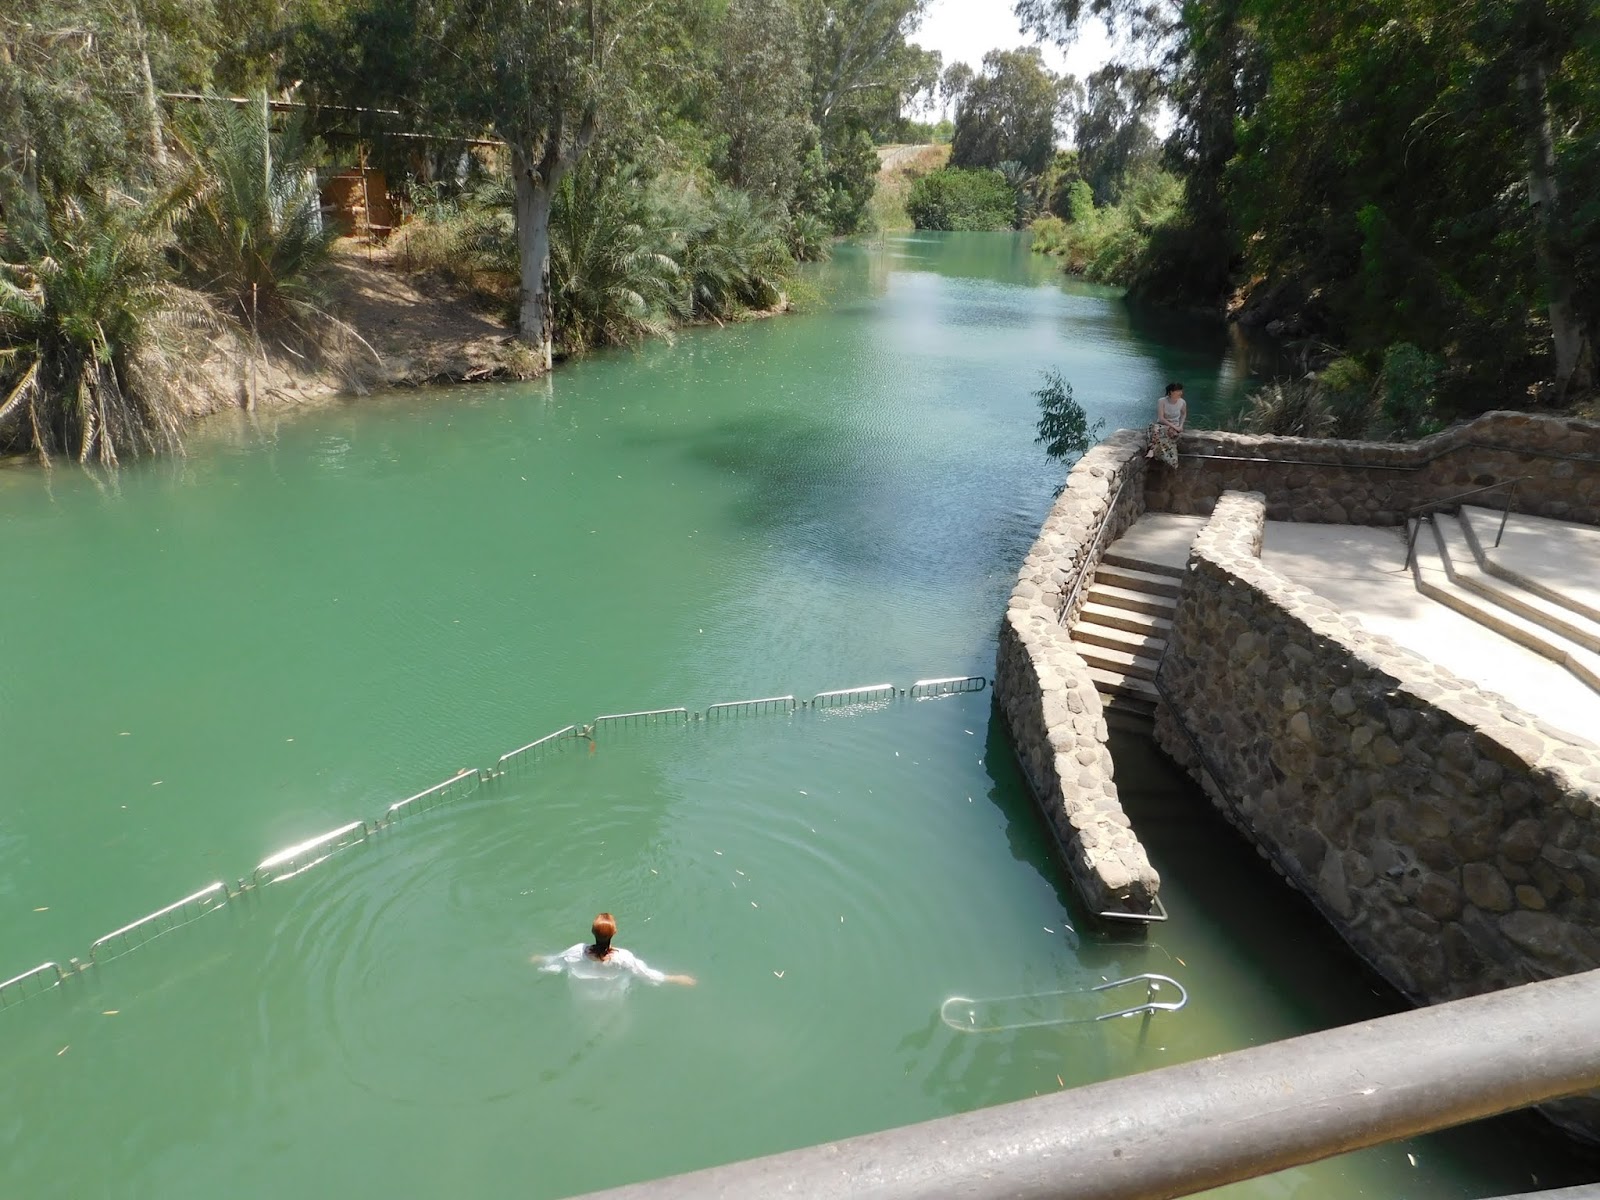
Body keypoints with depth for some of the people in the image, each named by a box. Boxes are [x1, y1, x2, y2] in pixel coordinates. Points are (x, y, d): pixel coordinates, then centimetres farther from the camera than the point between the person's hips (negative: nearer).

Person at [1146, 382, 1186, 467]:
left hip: (1175, 428, 2)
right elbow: (1161, 419, -18)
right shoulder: (1161, 401, -13)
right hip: (1162, 425, -2)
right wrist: (1174, 426, -23)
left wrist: (1181, 425, 4)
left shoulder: (1182, 403, -3)